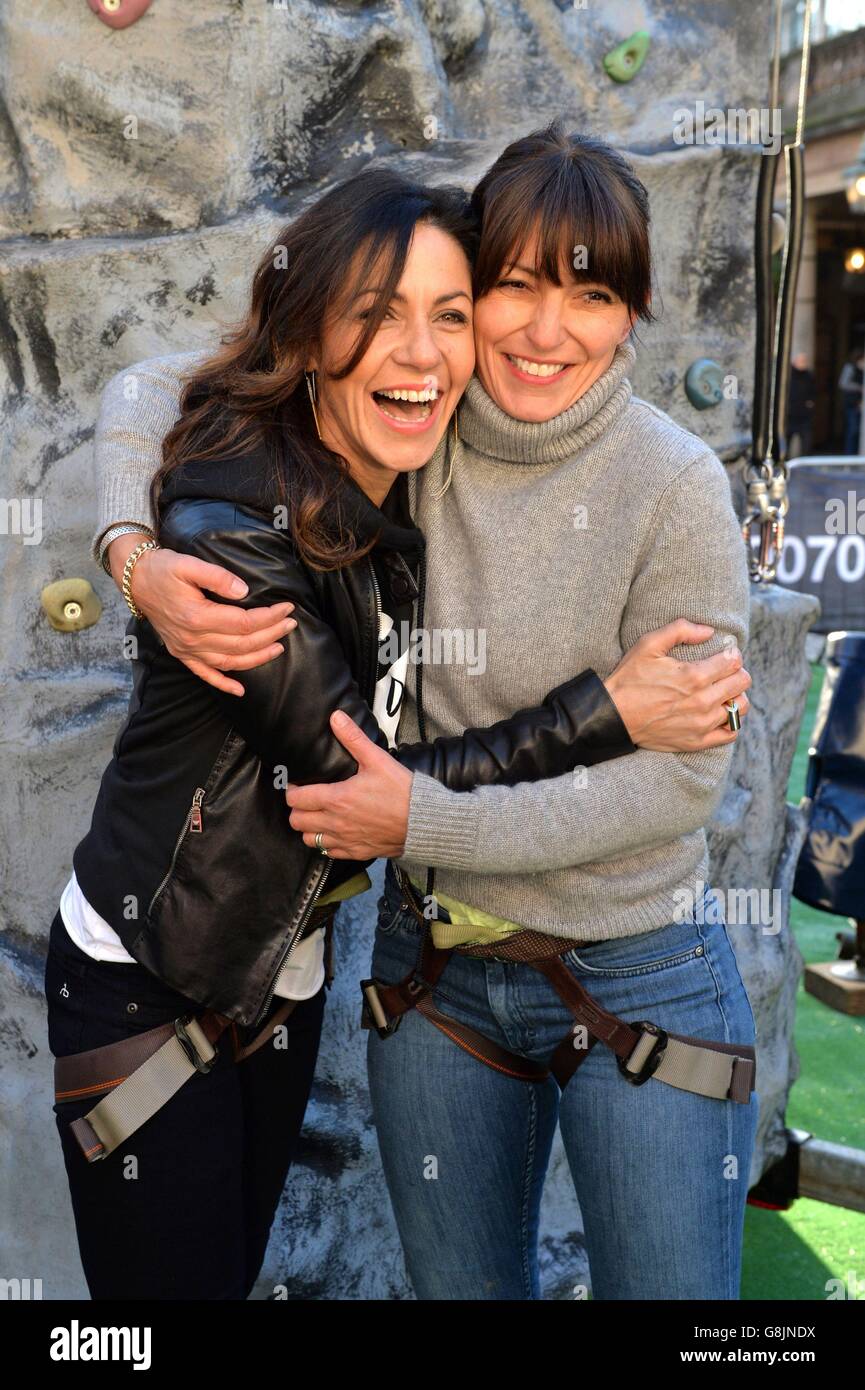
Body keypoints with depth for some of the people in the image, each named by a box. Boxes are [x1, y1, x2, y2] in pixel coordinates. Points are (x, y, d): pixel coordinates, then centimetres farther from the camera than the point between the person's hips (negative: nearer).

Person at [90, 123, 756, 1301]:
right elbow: (172, 387, 2)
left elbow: (679, 776, -18)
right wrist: (133, 551, -18)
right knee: (462, 1287, 23)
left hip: (639, 977, -3)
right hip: (436, 966, 4)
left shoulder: (675, 484, -17)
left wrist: (422, 818, -22)